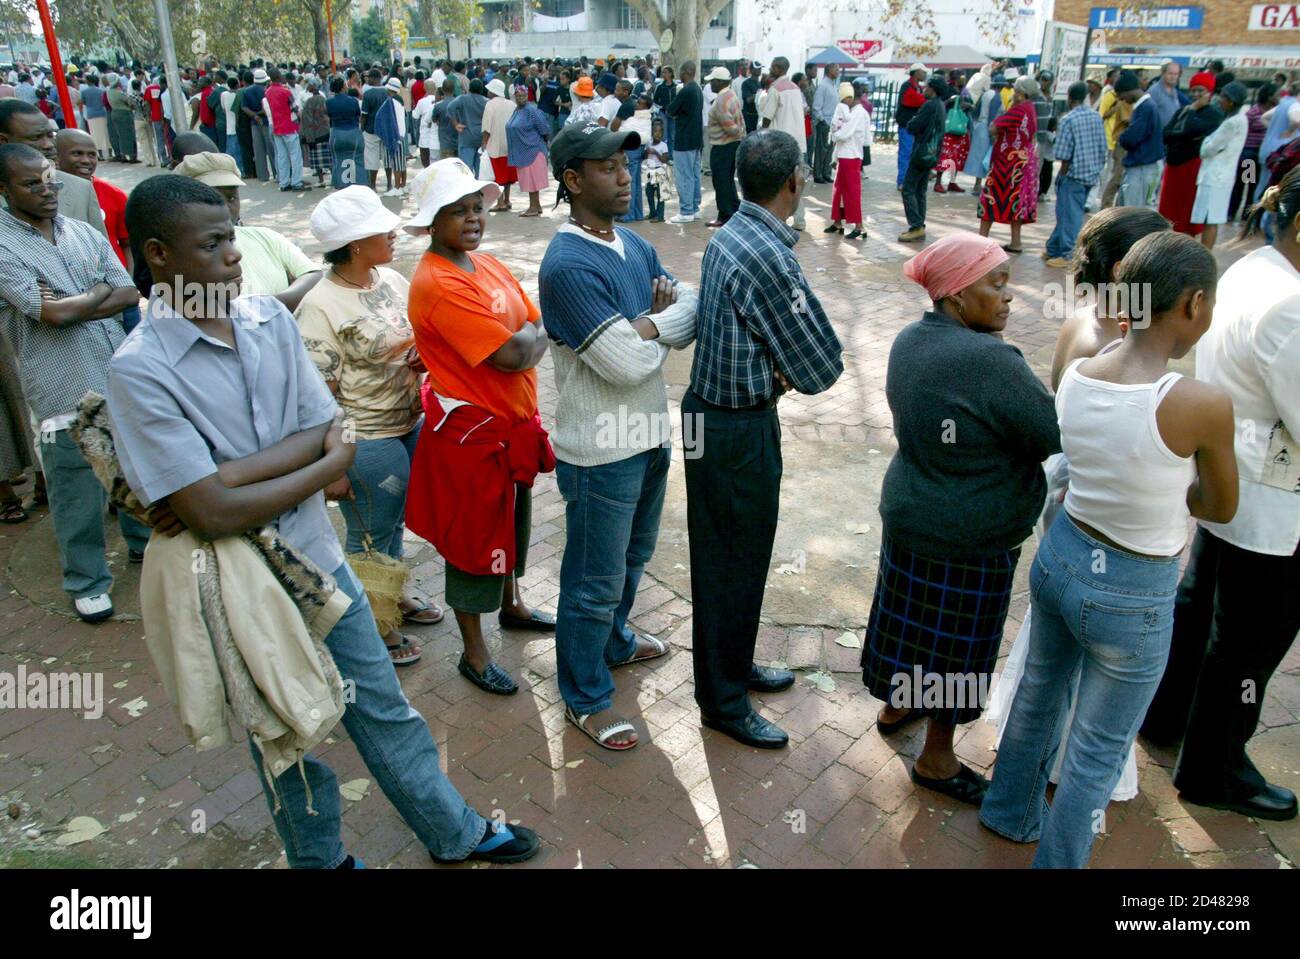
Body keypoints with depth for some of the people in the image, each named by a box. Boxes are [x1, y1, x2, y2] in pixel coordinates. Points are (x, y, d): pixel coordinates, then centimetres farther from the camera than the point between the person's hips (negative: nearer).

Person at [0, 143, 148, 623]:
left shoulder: (83, 232, 7)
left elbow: (129, 294, 0)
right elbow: (53, 313, -19)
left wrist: (72, 305, -13)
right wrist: (100, 290, -5)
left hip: (122, 377, 5)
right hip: (66, 391, -5)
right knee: (78, 495, 7)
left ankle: (145, 543, 42)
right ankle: (87, 580, 24)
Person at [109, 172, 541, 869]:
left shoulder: (270, 318, -3)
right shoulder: (140, 370, -20)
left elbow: (326, 430, -6)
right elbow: (214, 513, -25)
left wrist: (229, 474, -19)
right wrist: (328, 464, -13)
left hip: (320, 559, 5)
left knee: (384, 709, 19)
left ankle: (456, 835, 38)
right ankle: (320, 858, 45)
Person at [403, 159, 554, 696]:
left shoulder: (487, 265, 6)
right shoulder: (436, 284, -23)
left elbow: (534, 327, 4)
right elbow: (512, 356, -27)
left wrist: (523, 336, -16)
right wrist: (539, 335, -8)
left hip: (512, 421, 9)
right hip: (470, 433, -9)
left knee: (513, 519, 25)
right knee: (473, 537, 5)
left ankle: (511, 605, 49)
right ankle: (474, 654, 22)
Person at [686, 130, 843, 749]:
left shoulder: (728, 235, 6)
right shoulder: (768, 258, -24)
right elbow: (821, 367, -20)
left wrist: (777, 372, -4)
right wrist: (797, 375, 1)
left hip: (711, 410, 10)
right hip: (739, 430, -9)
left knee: (725, 554, 22)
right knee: (736, 563, 5)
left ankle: (731, 664, 41)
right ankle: (723, 702, 23)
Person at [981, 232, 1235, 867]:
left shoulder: (1075, 375, -10)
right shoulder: (1203, 404, -24)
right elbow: (1221, 508, -6)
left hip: (1059, 557, 6)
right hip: (1132, 597, -6)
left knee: (1036, 696, 28)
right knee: (1099, 751, 16)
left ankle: (1010, 813, 52)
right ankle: (1056, 860, 36)